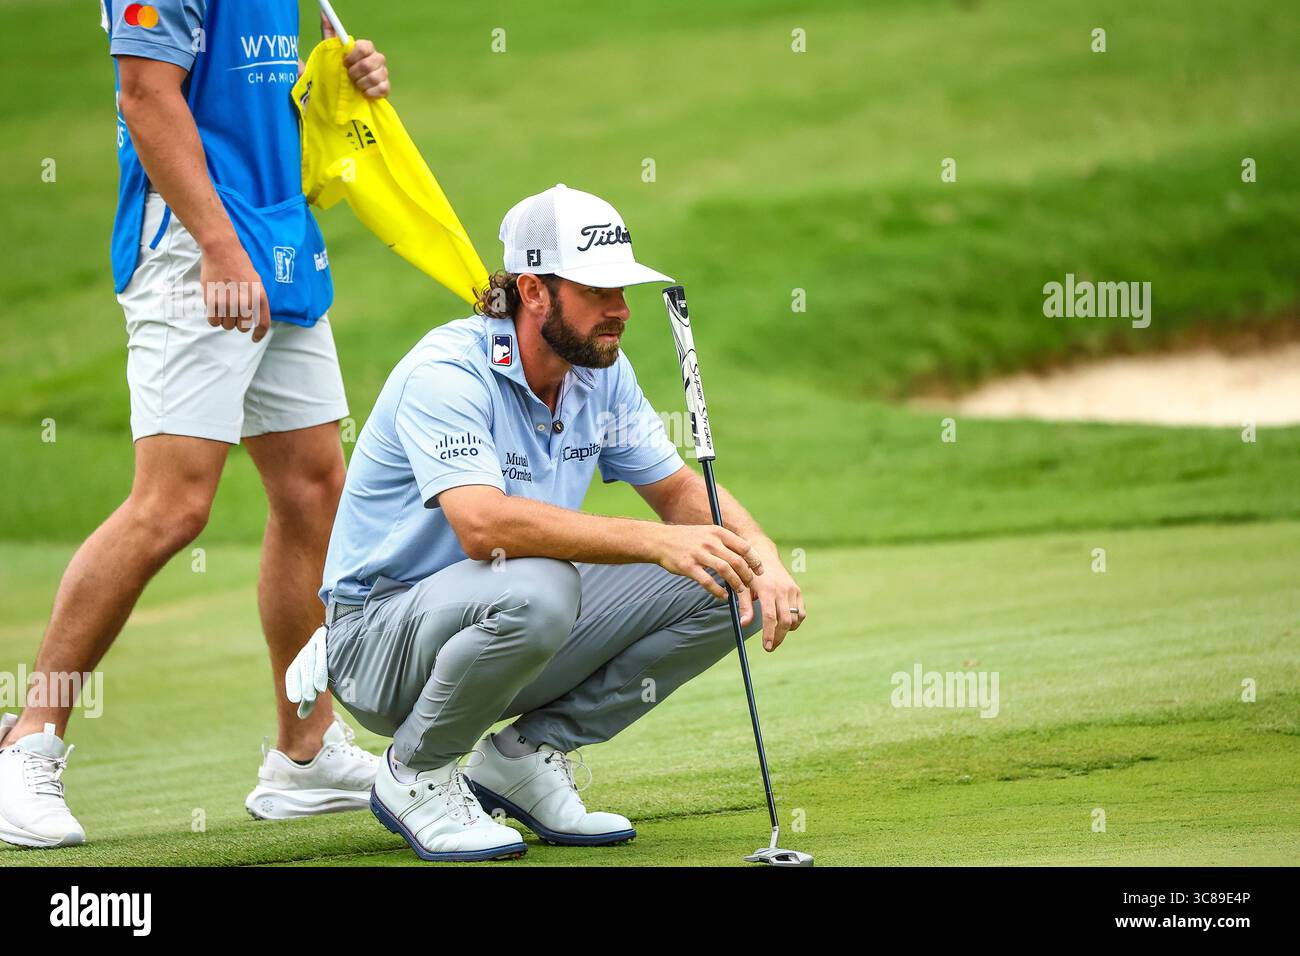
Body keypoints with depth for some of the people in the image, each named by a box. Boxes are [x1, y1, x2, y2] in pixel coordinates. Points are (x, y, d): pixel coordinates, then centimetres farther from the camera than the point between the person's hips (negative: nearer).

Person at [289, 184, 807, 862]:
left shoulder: (602, 373, 1)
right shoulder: (447, 372, -24)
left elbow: (679, 487, 9)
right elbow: (485, 524, -39)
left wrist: (761, 558, -13)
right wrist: (656, 541, -44)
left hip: (523, 630, 8)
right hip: (382, 631, -8)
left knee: (723, 591, -7)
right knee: (534, 589, -40)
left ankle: (525, 755, 3)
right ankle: (413, 774, -12)